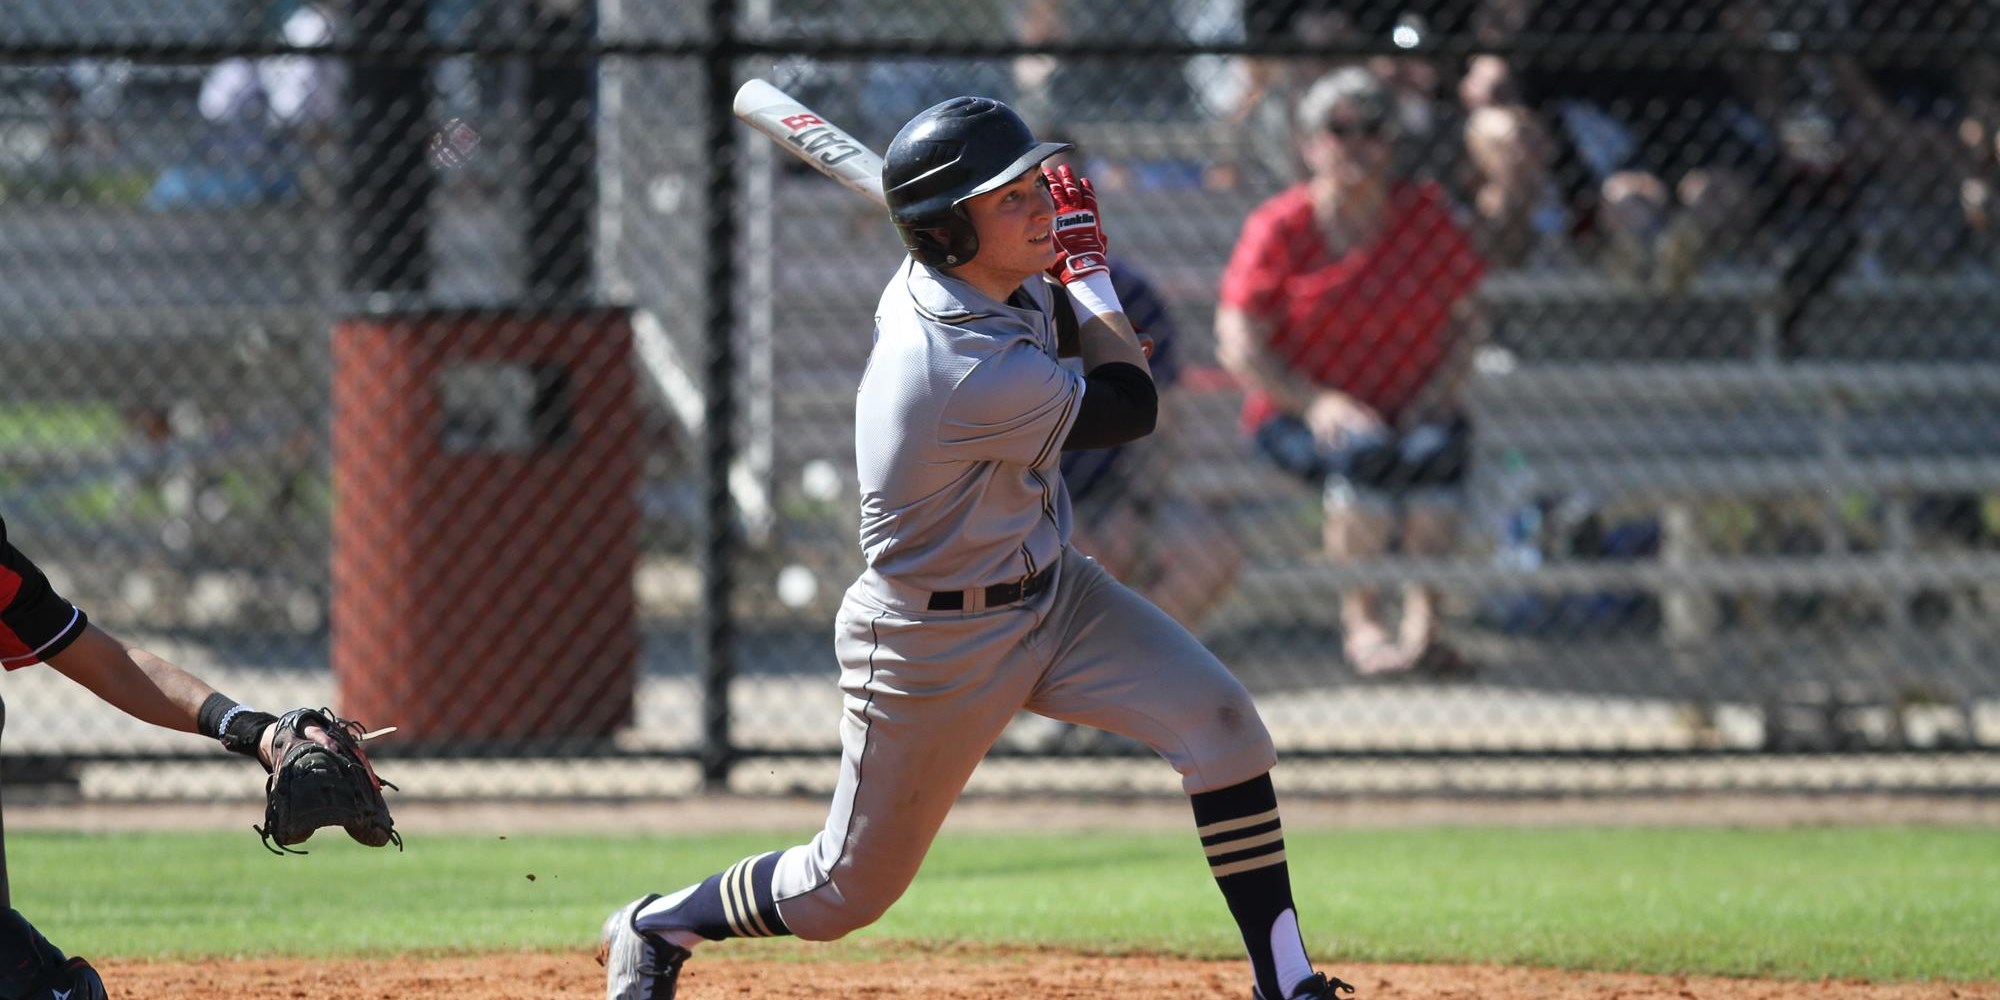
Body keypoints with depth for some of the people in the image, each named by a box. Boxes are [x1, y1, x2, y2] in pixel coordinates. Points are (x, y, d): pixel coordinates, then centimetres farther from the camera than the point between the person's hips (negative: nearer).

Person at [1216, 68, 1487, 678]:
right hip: (1294, 415, -2)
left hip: (1408, 407, 2)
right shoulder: (1280, 227, -3)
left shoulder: (1424, 214, 6)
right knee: (1363, 451, -34)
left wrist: (1436, 395, -10)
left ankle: (1423, 624, -34)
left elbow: (1464, 322, 9)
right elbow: (1237, 342, -7)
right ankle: (1360, 623, -27)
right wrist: (1316, 402, -20)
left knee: (1436, 447, -31)